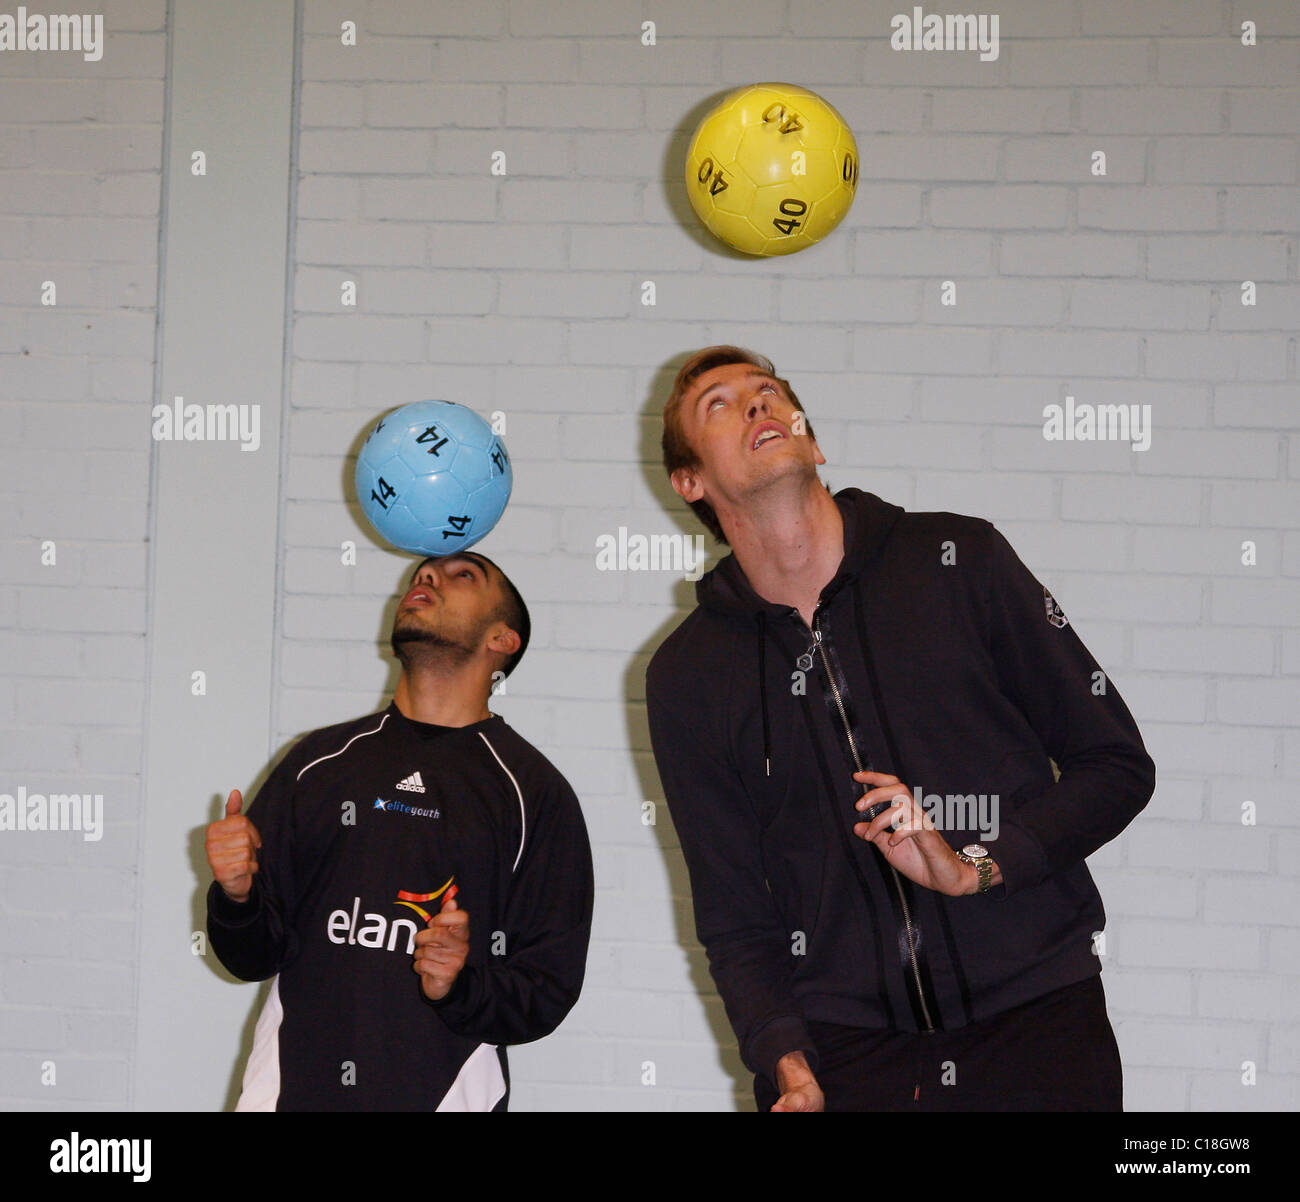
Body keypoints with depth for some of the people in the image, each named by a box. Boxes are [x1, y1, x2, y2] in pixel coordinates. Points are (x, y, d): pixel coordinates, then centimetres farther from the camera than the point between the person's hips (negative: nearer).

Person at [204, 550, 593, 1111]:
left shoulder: (534, 792, 3)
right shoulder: (319, 760, 12)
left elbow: (549, 986, -1)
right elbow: (255, 956, 11)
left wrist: (461, 986, -19)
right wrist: (237, 897, -9)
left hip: (444, 1091, -3)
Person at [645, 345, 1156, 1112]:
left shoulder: (960, 562, 2)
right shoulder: (688, 678, 6)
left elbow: (1118, 765, 4)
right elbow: (735, 917, 8)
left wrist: (977, 866, -9)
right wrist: (784, 1061, -9)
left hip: (1034, 1020, -1)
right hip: (843, 1047, 1)